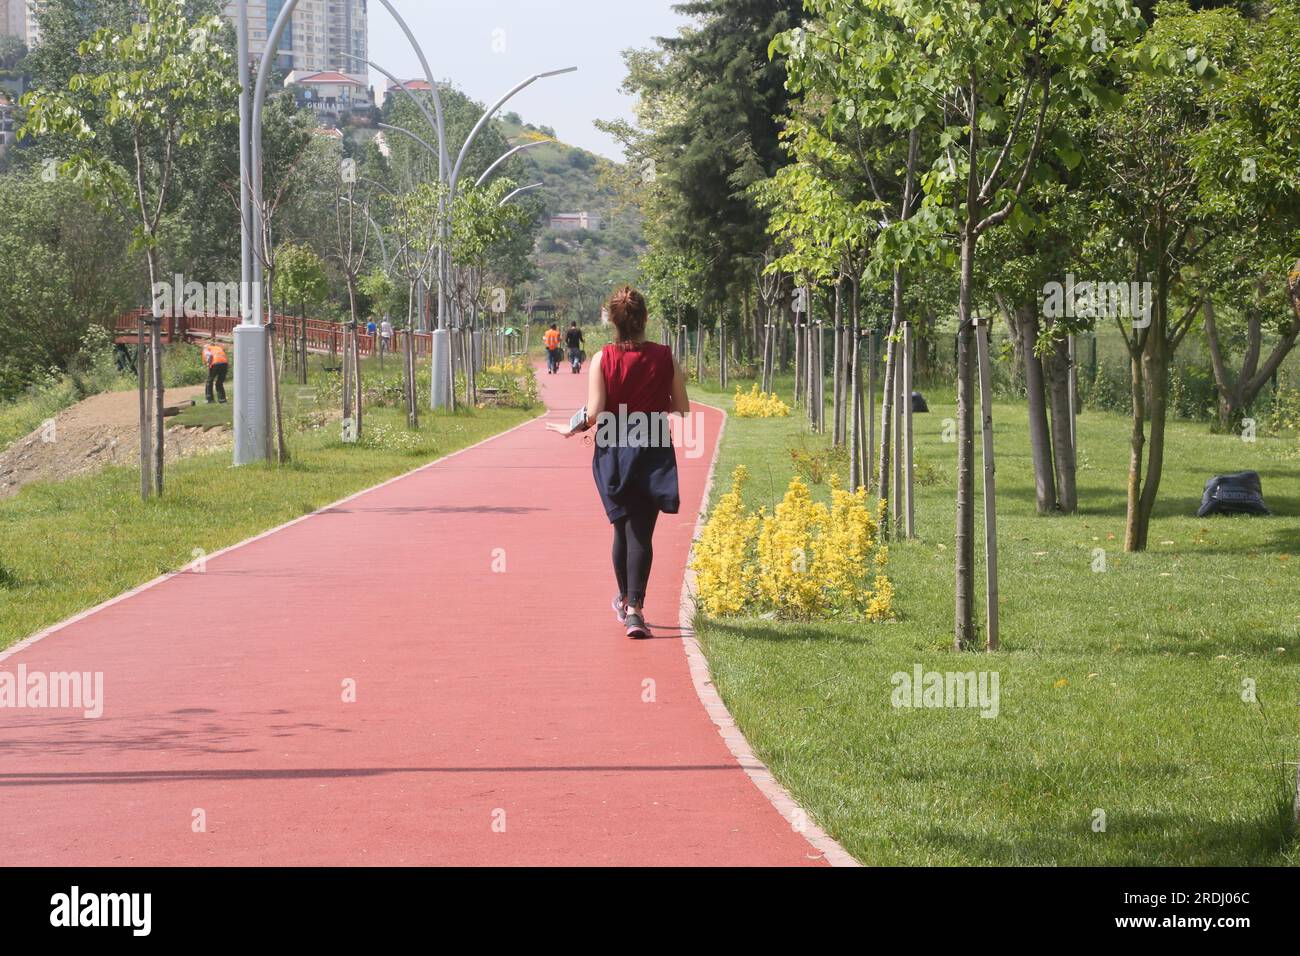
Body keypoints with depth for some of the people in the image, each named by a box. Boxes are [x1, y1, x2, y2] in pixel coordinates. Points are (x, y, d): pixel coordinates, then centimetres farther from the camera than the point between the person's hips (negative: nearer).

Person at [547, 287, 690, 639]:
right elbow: (682, 408, 1)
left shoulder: (603, 359, -7)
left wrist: (571, 428, 7)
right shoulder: (664, 357, -4)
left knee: (623, 527, 18)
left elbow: (594, 413, -12)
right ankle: (635, 609, -14)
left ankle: (625, 600, 33)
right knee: (642, 532, -2)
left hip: (613, 451, 1)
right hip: (653, 450, -1)